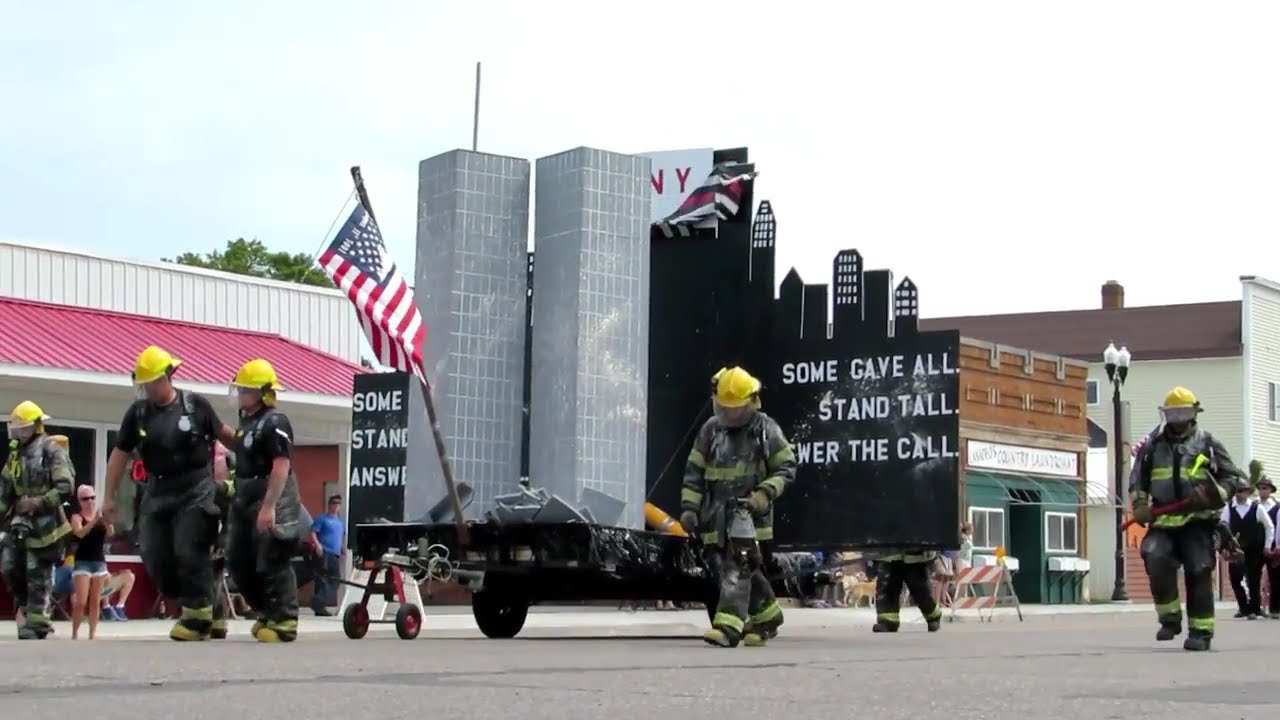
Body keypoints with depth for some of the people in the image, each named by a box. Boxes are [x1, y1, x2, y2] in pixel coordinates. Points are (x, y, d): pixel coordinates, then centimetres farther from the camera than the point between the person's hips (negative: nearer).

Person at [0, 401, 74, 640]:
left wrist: (37, 503, -22)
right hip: (20, 522, 7)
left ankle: (36, 624, 0)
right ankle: (28, 609, 21)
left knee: (38, 577, -5)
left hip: (44, 524, -7)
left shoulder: (52, 452, -11)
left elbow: (65, 488, -17)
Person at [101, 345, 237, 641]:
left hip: (195, 491, -4)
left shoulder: (195, 404, -5)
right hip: (158, 492, 4)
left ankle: (198, 615, 0)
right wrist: (110, 497, 9)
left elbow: (222, 432, 10)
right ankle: (188, 602, 19)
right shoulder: (138, 412, 2)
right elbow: (120, 454, 8)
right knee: (154, 557, 2)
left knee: (189, 553, -10)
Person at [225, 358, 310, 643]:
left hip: (271, 501, -10)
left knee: (272, 565, -8)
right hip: (245, 501, 10)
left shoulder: (274, 423, -14)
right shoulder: (246, 421, 16)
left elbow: (282, 466, -21)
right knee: (238, 563, 12)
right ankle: (269, 613, 24)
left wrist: (269, 506, -26)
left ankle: (284, 622, 0)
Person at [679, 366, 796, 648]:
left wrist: (765, 493, -13)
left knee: (738, 566, -15)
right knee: (747, 569, 11)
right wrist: (689, 507, 1)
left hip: (749, 509, -4)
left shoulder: (766, 430, -2)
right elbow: (694, 471, 9)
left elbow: (786, 467, 2)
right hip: (717, 511, 4)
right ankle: (767, 615, 30)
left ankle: (728, 626, -22)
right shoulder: (711, 429, 7)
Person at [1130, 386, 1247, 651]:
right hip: (1163, 521, 2)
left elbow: (1233, 477, 8)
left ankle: (1201, 631, 2)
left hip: (1198, 520, -2)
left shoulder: (1207, 443, 7)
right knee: (1156, 561, -20)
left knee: (1198, 574, -6)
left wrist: (1216, 495, -10)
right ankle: (1170, 618, -3)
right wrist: (1139, 506, 4)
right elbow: (1138, 482, 21)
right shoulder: (1152, 446, 14)